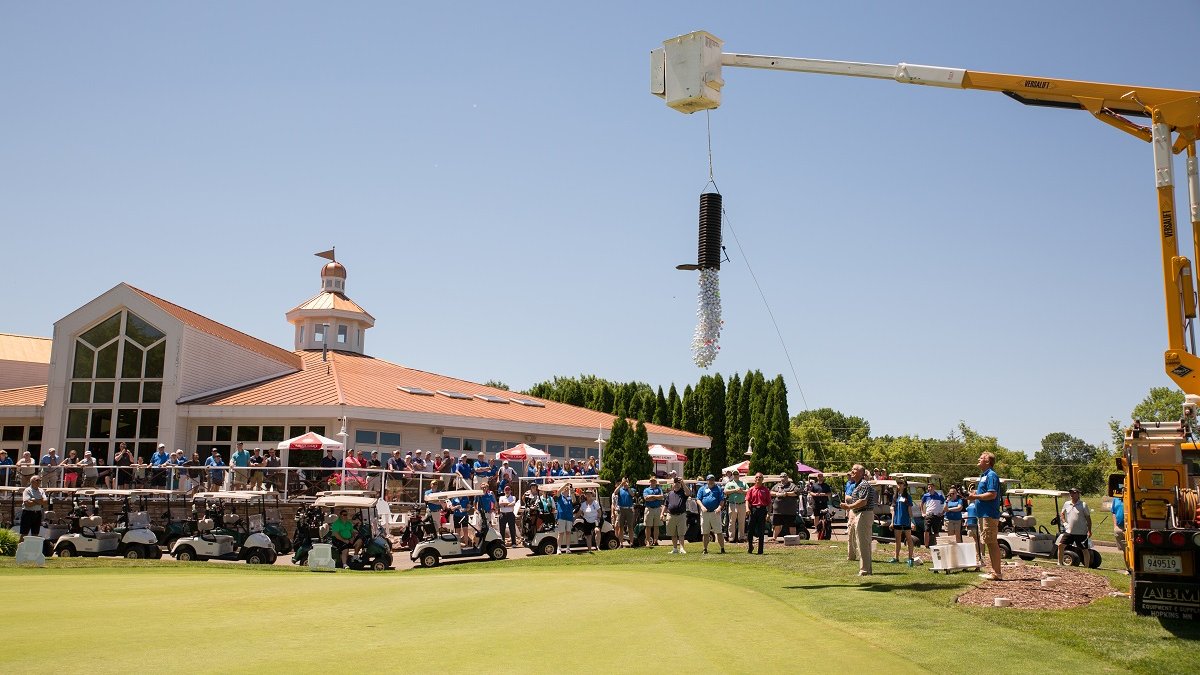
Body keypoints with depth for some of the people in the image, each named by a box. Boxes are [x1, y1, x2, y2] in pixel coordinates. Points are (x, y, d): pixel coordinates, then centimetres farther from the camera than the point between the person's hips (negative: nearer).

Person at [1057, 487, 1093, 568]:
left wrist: (1089, 531, -8)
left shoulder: (1083, 505, -5)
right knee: (1061, 545, -2)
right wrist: (1064, 522, 3)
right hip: (1069, 531, 4)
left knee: (1085, 550, 3)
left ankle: (1087, 567, 12)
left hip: (1081, 532, -4)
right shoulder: (1067, 504, 7)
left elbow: (1088, 518, -3)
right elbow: (1062, 514, 21)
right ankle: (1059, 564, 10)